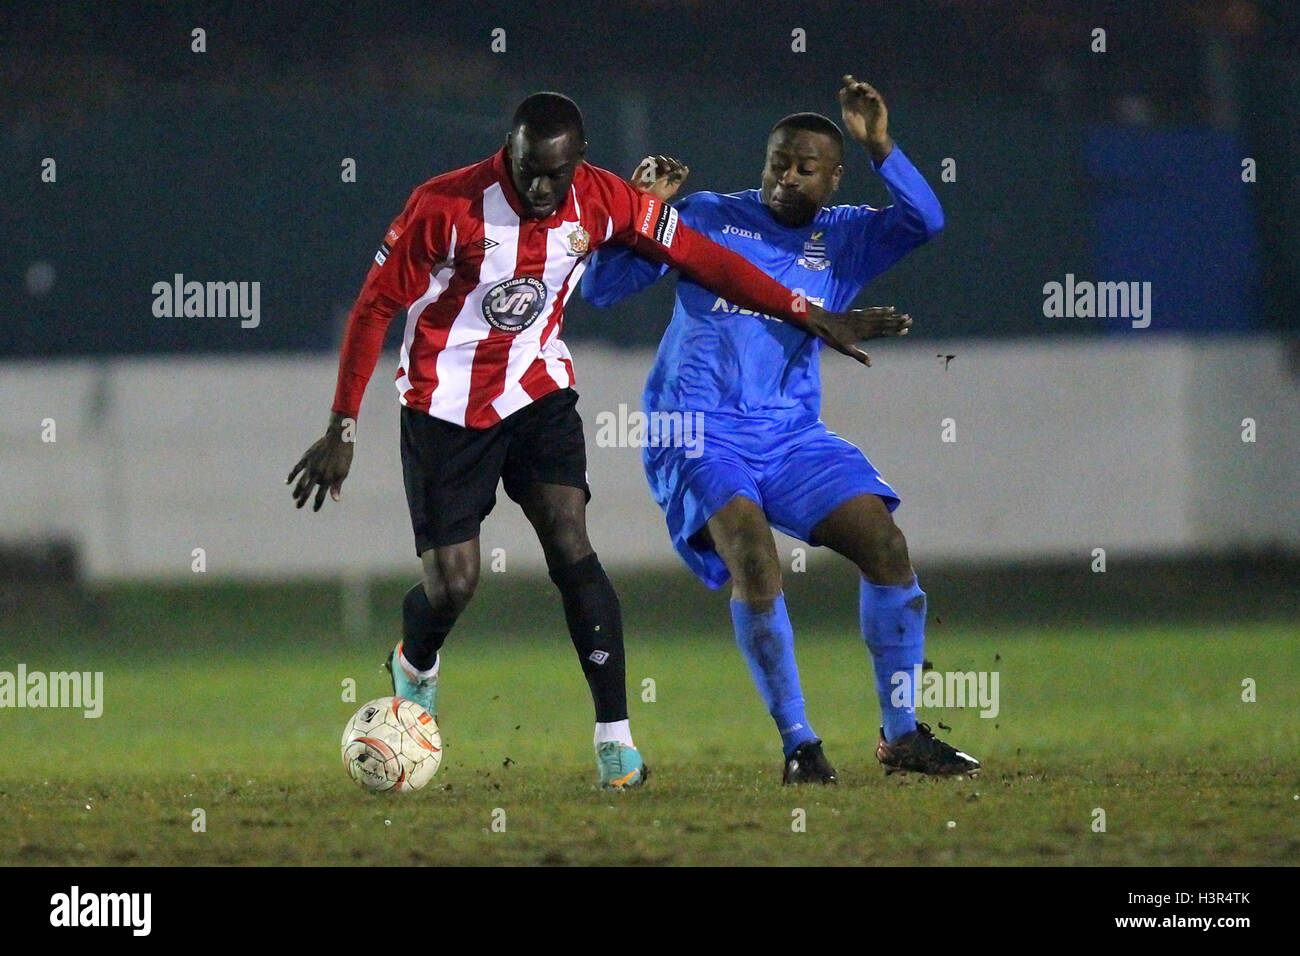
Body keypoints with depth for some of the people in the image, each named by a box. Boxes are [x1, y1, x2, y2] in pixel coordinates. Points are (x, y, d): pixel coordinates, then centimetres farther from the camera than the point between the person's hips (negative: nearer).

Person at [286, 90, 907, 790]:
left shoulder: (600, 201, -10)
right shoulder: (445, 206, -21)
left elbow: (699, 258, 0)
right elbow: (373, 308, -13)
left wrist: (809, 316, -2)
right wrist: (341, 429, -15)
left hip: (539, 391, 2)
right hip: (446, 409, -2)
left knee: (570, 547, -15)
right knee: (453, 584, -5)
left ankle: (616, 736, -13)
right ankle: (414, 667, 32)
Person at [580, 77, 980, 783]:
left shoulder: (844, 238, 10)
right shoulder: (706, 218, 5)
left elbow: (924, 221, -8)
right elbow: (602, 289, 5)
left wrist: (877, 146, -18)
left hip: (791, 435, 4)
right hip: (698, 433, -4)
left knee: (887, 545, -9)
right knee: (753, 558, -27)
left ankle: (901, 735, 6)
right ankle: (797, 744, -18)